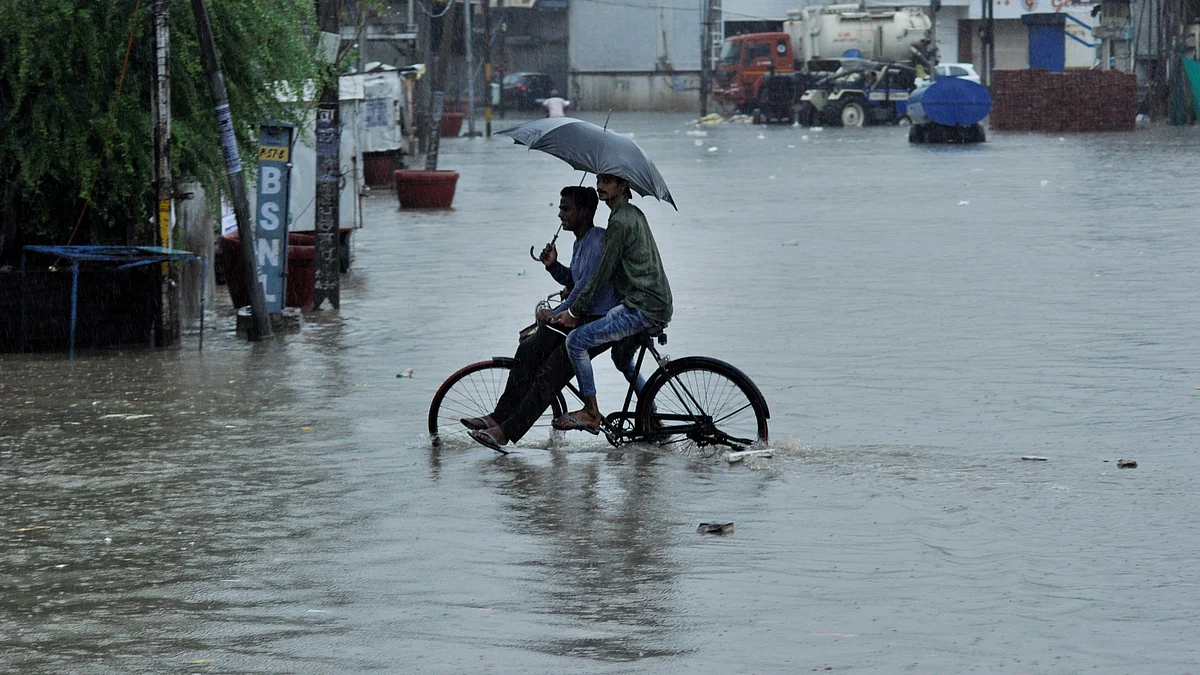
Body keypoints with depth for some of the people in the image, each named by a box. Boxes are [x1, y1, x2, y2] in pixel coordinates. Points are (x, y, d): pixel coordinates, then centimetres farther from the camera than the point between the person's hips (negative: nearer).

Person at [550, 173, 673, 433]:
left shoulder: (620, 221, -14)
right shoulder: (633, 213, 20)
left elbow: (603, 272, -14)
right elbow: (610, 269, 30)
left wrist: (574, 311, -6)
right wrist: (574, 290, 30)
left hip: (643, 308, -11)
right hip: (657, 303, 11)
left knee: (576, 340, -11)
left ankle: (591, 413, -4)